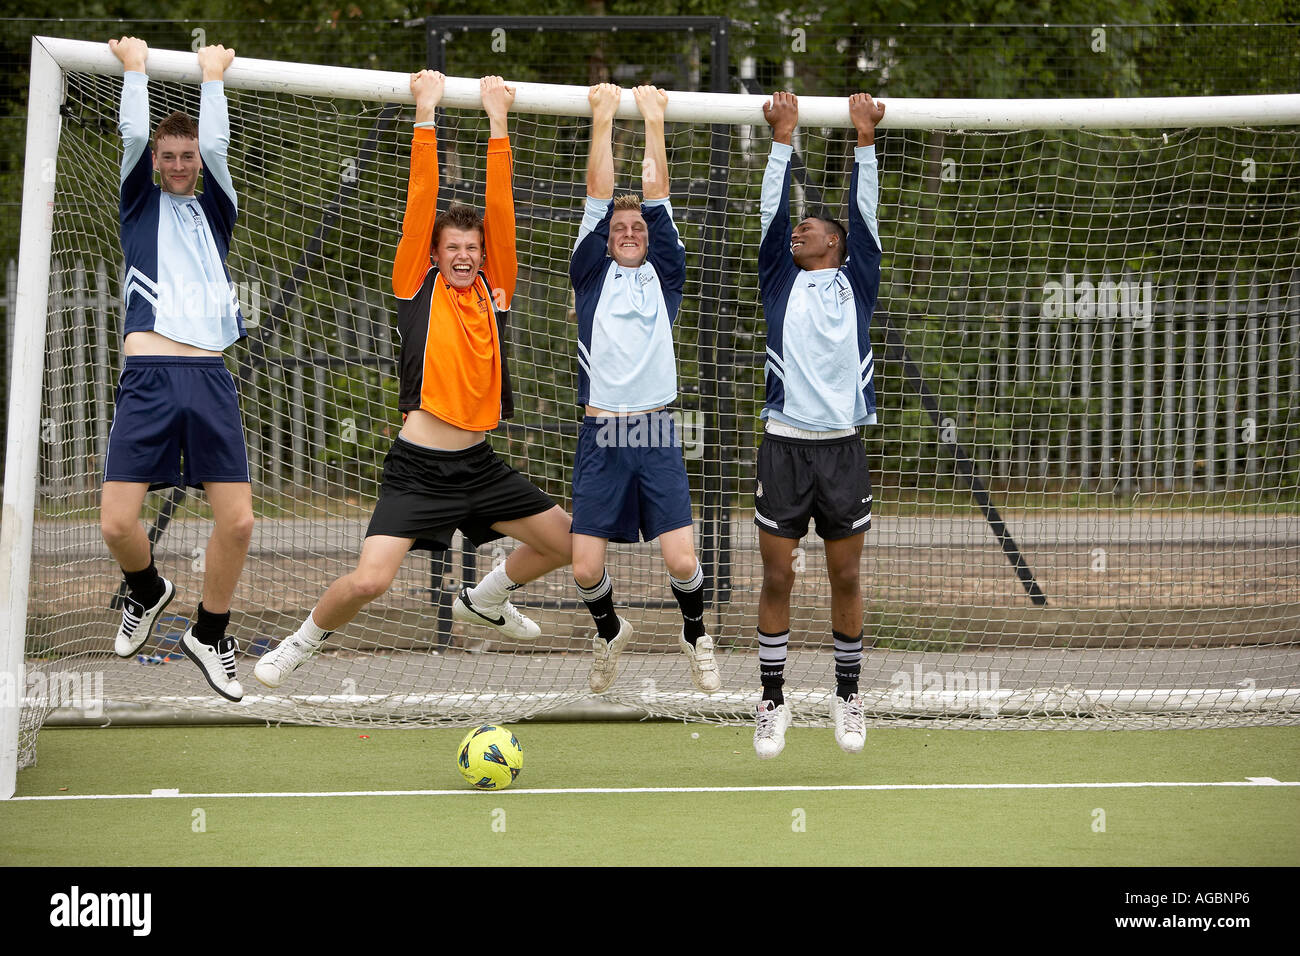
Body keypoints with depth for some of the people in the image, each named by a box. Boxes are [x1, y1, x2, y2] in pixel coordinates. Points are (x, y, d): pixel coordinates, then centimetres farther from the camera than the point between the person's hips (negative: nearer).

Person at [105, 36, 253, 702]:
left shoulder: (214, 210, 20)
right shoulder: (141, 204, 16)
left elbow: (215, 145, 6)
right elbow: (134, 136, 2)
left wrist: (214, 76, 13)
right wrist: (134, 67, 10)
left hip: (210, 378, 2)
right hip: (149, 377, -2)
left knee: (237, 521, -7)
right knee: (117, 523, -11)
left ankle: (209, 632, 16)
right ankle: (147, 591, 23)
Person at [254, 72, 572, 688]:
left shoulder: (492, 290, 7)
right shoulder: (417, 288, -1)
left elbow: (500, 210, 1)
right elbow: (421, 202, -7)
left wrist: (498, 122, -2)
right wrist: (426, 116, -8)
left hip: (479, 465, 5)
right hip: (419, 468, -5)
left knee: (567, 543, 9)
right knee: (369, 581, -19)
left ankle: (484, 600, 36)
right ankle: (304, 641, 10)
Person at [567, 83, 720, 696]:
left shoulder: (664, 275, 14)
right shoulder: (592, 274, 11)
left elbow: (656, 199, 8)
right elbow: (599, 198, 5)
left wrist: (654, 122, 7)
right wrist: (603, 121, 5)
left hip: (656, 437, 0)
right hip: (601, 437, 0)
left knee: (682, 560, -10)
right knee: (585, 569, -4)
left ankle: (694, 633, 20)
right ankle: (610, 631, 28)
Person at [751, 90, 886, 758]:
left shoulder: (855, 282, 11)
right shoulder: (782, 282, 11)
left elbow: (863, 214, 6)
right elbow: (773, 211, 6)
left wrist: (865, 138, 4)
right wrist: (783, 136, 4)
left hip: (843, 447, 0)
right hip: (785, 445, 0)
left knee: (846, 578, 5)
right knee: (777, 577, 0)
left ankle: (848, 695, 17)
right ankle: (772, 700, 8)